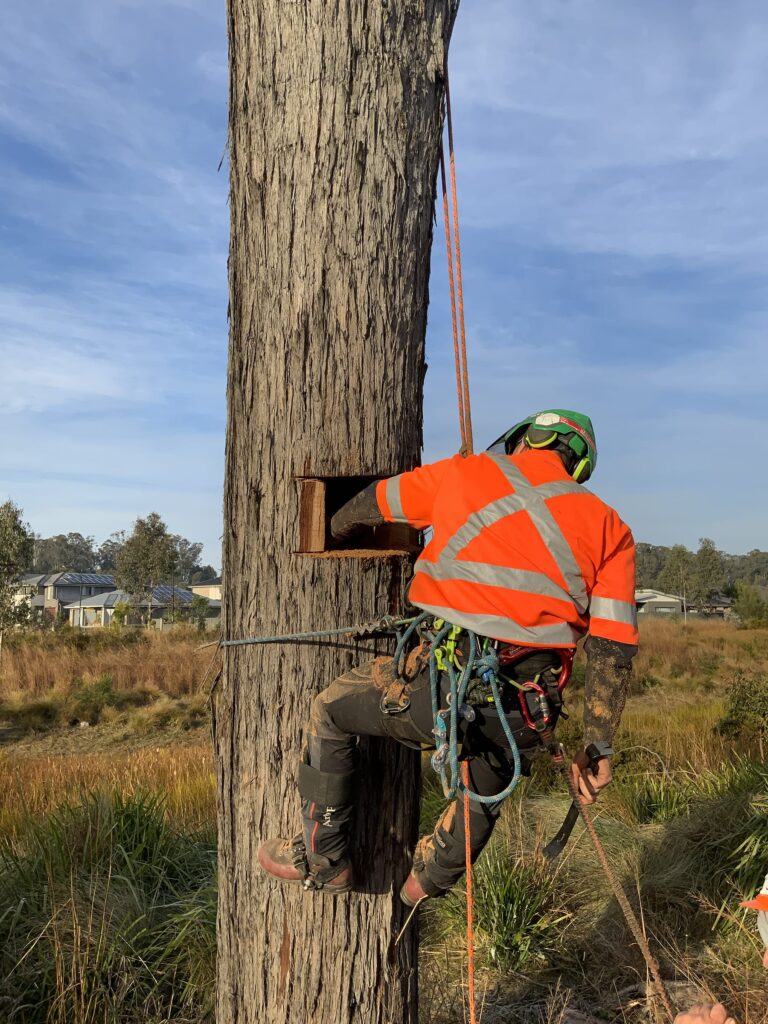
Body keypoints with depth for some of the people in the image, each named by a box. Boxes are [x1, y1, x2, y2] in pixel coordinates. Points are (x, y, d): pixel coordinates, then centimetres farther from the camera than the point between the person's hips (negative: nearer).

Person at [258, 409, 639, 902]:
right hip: (522, 714, 3)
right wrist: (597, 746, 10)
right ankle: (430, 880, 56)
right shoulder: (608, 526, 10)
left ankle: (323, 859, 36)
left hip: (444, 686, -3)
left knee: (331, 712, 24)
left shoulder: (463, 473, 8)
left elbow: (368, 506, 23)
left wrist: (329, 533, 45)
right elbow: (615, 646, 3)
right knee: (485, 793, 34)